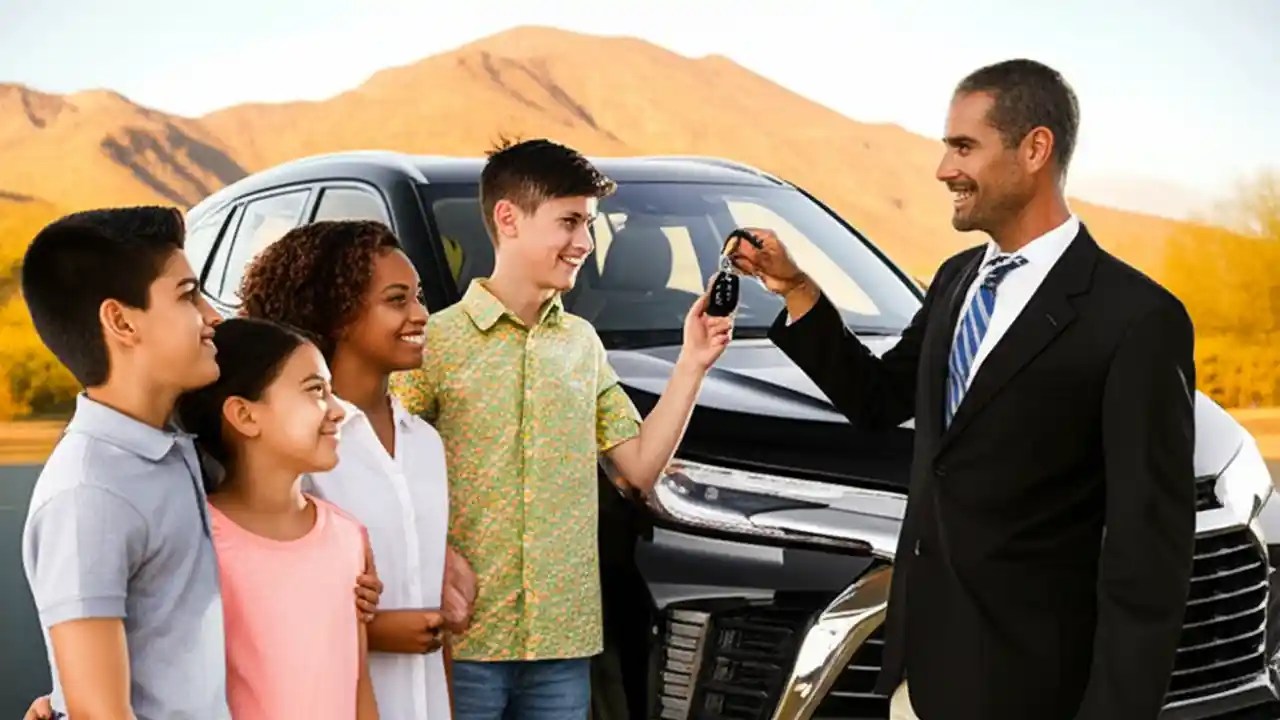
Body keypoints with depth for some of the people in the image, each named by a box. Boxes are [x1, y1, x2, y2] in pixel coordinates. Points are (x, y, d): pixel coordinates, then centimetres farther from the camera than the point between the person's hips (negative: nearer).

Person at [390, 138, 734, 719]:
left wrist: (692, 363, 2)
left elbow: (640, 467, 10)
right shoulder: (439, 340, -6)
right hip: (465, 640, -5)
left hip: (565, 640, 5)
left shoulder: (582, 343, 12)